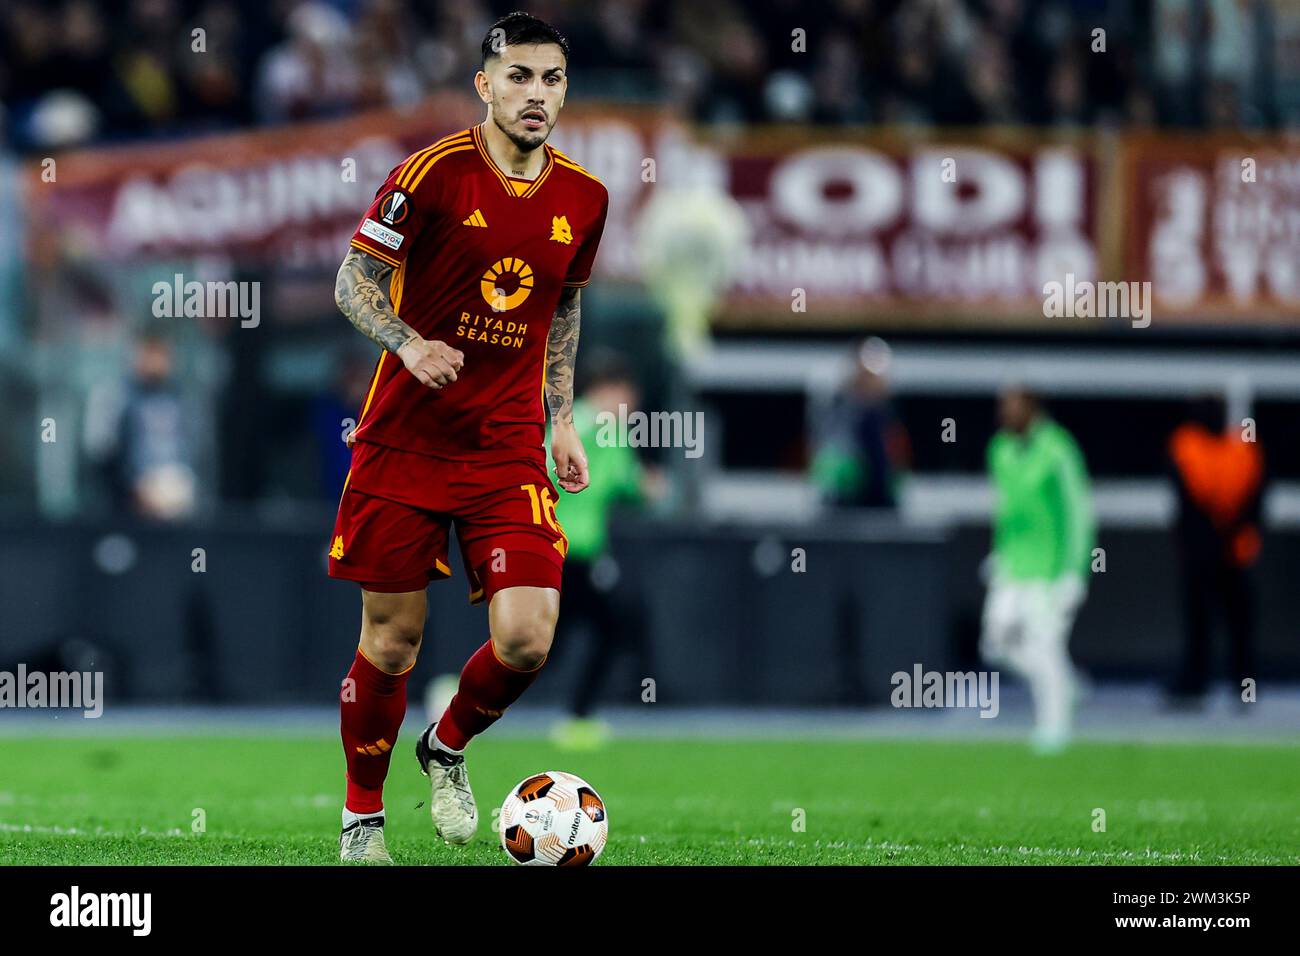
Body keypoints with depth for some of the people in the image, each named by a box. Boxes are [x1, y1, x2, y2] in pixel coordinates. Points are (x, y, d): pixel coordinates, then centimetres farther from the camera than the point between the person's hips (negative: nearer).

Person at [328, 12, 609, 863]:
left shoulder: (583, 198, 4)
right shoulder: (434, 173, -10)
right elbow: (355, 280, -6)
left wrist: (563, 421, 15)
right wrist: (408, 344, -23)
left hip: (508, 449, 3)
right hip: (405, 439, -3)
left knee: (527, 638, -11)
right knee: (392, 640, 2)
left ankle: (448, 752, 20)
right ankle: (363, 818, 22)